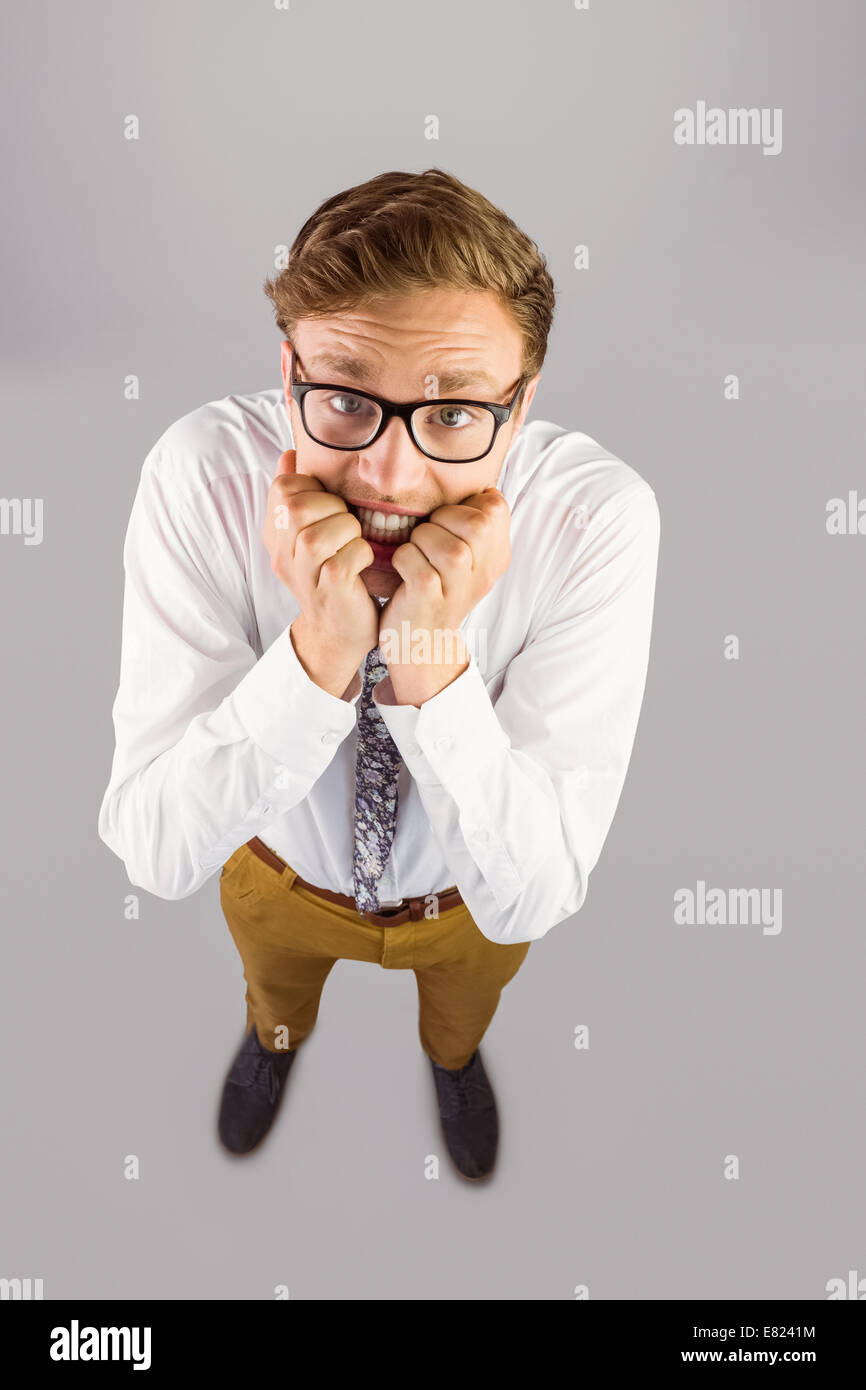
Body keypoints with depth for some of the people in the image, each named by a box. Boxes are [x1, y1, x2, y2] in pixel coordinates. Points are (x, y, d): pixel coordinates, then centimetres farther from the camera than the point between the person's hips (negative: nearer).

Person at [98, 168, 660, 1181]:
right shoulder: (203, 472, -35)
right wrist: (319, 651, -48)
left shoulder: (600, 515, -37)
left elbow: (529, 901, -35)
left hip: (476, 897, 0)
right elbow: (154, 854, -34)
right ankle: (276, 1035, 74)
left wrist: (433, 661, -49)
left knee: (463, 1001, 35)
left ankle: (453, 1057, 73)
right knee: (276, 979, 35)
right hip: (281, 877, 1)